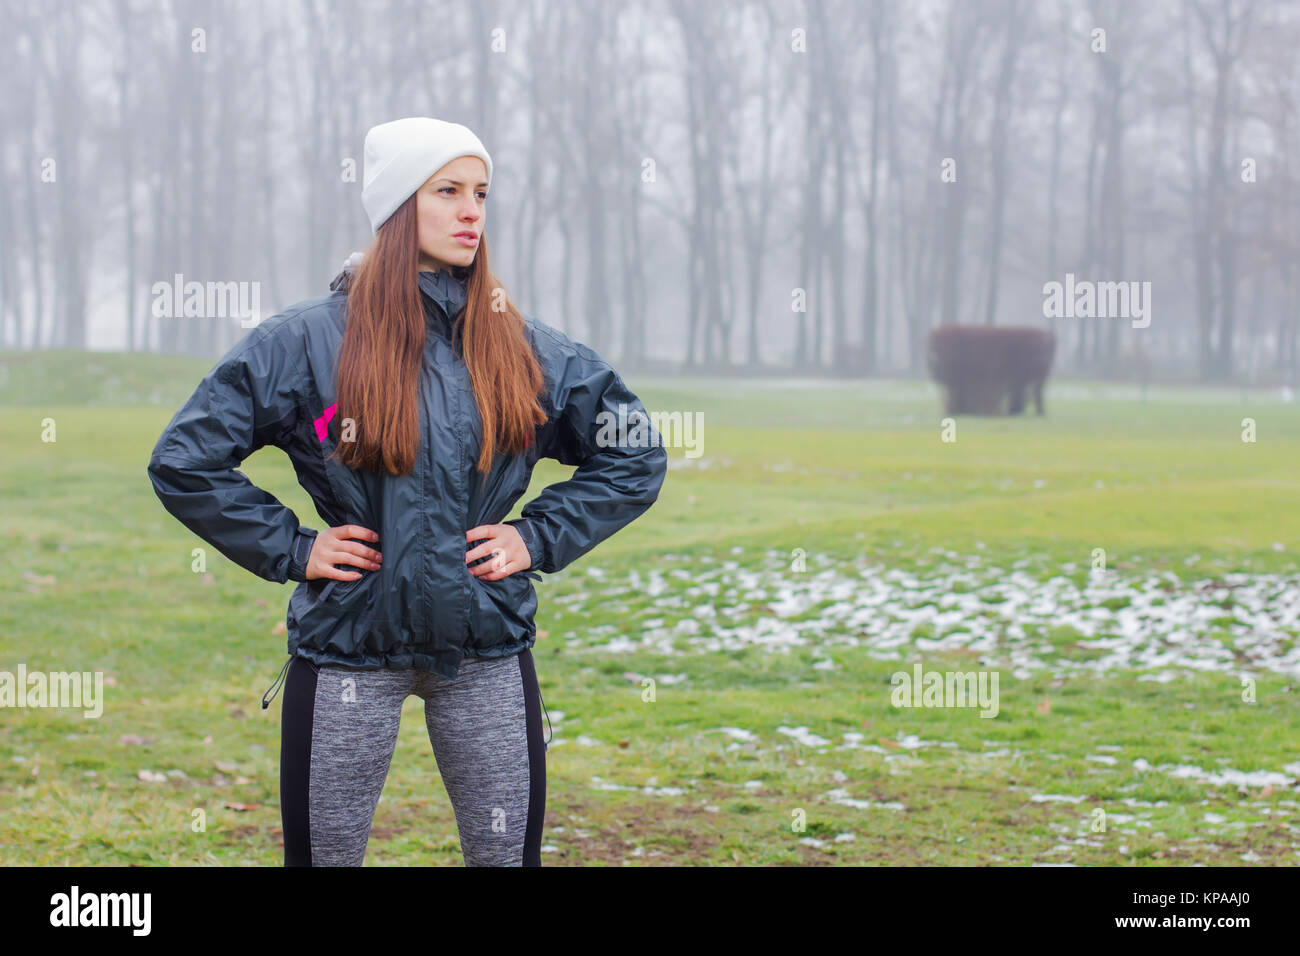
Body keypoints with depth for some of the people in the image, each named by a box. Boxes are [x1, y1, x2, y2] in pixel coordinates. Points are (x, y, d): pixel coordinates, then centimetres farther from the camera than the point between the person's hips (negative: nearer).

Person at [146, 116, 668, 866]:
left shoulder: (524, 346, 4)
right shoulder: (308, 341, -3)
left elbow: (635, 457, 13)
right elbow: (183, 461, -2)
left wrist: (539, 537, 2)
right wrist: (290, 548, -6)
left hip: (488, 647, 2)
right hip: (348, 644, -2)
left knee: (508, 853, 7)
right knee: (324, 853, 6)